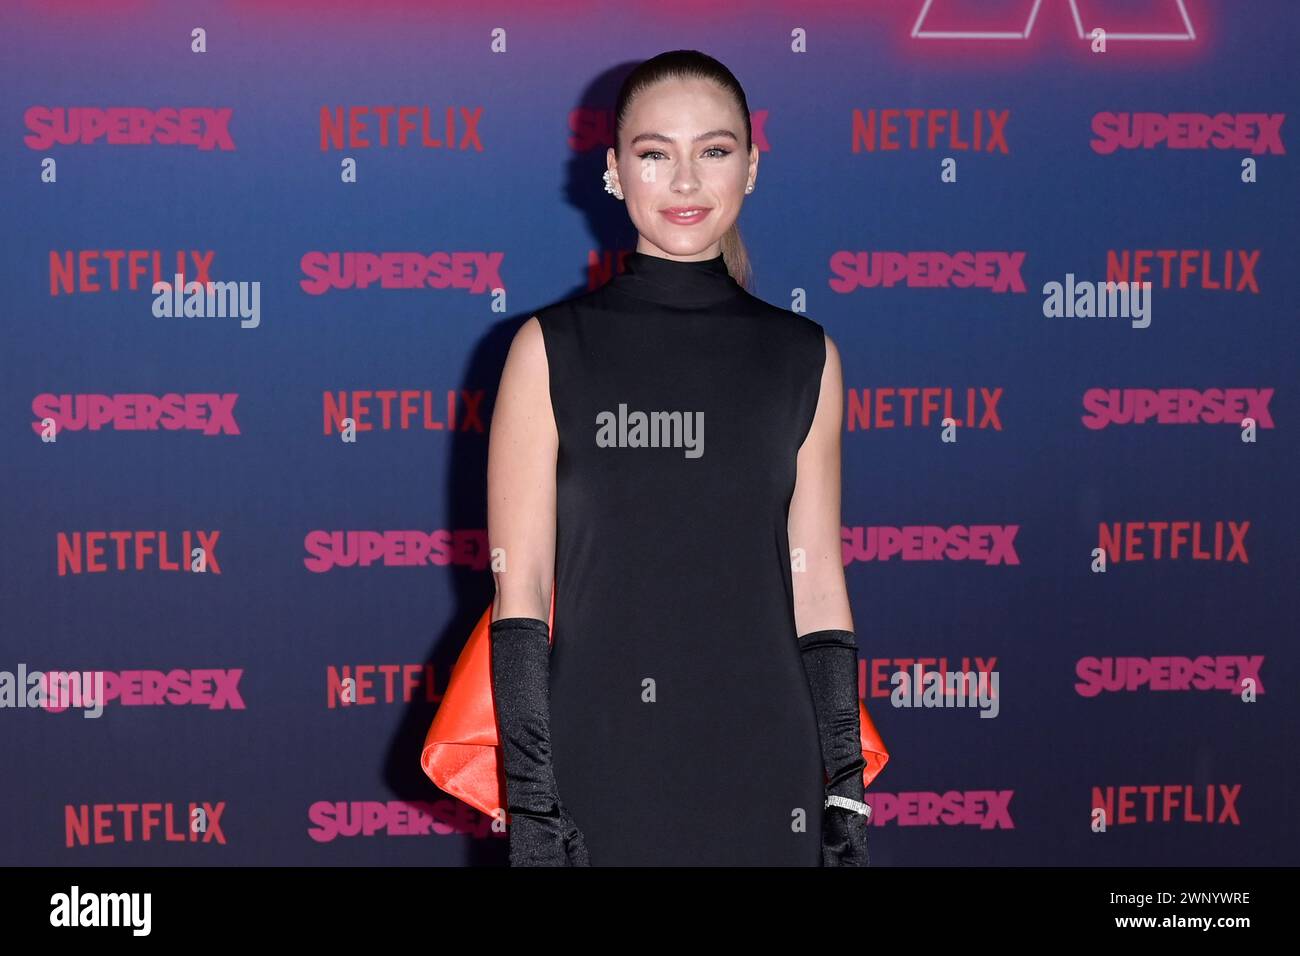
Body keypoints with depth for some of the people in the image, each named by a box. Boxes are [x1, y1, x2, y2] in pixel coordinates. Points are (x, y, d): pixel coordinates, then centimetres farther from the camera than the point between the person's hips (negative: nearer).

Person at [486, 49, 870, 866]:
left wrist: (845, 792, 3)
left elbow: (817, 585, 7)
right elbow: (519, 592, -3)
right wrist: (531, 802, -9)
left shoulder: (803, 357, 6)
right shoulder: (554, 348, 0)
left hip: (763, 770, 2)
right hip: (598, 766, -2)